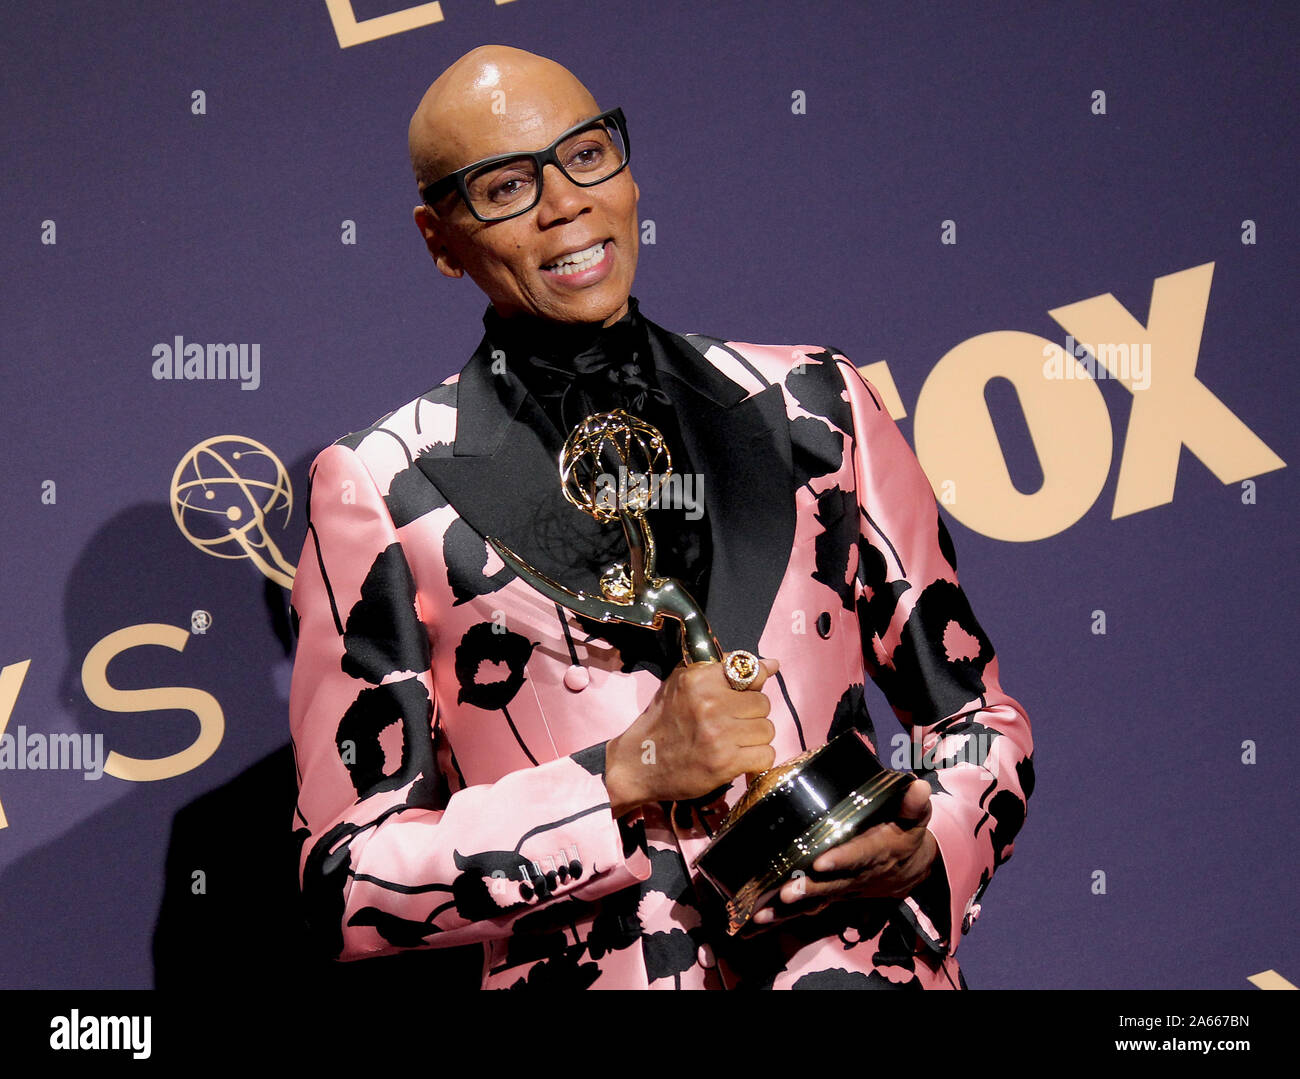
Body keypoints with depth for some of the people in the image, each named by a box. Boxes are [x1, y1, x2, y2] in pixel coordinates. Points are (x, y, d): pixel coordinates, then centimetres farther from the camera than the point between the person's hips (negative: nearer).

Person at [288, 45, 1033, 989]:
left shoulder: (814, 408, 12)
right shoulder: (384, 488, 4)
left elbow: (977, 714, 18)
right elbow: (348, 877, 1)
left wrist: (930, 843, -3)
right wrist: (625, 780, -9)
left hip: (860, 957, 2)